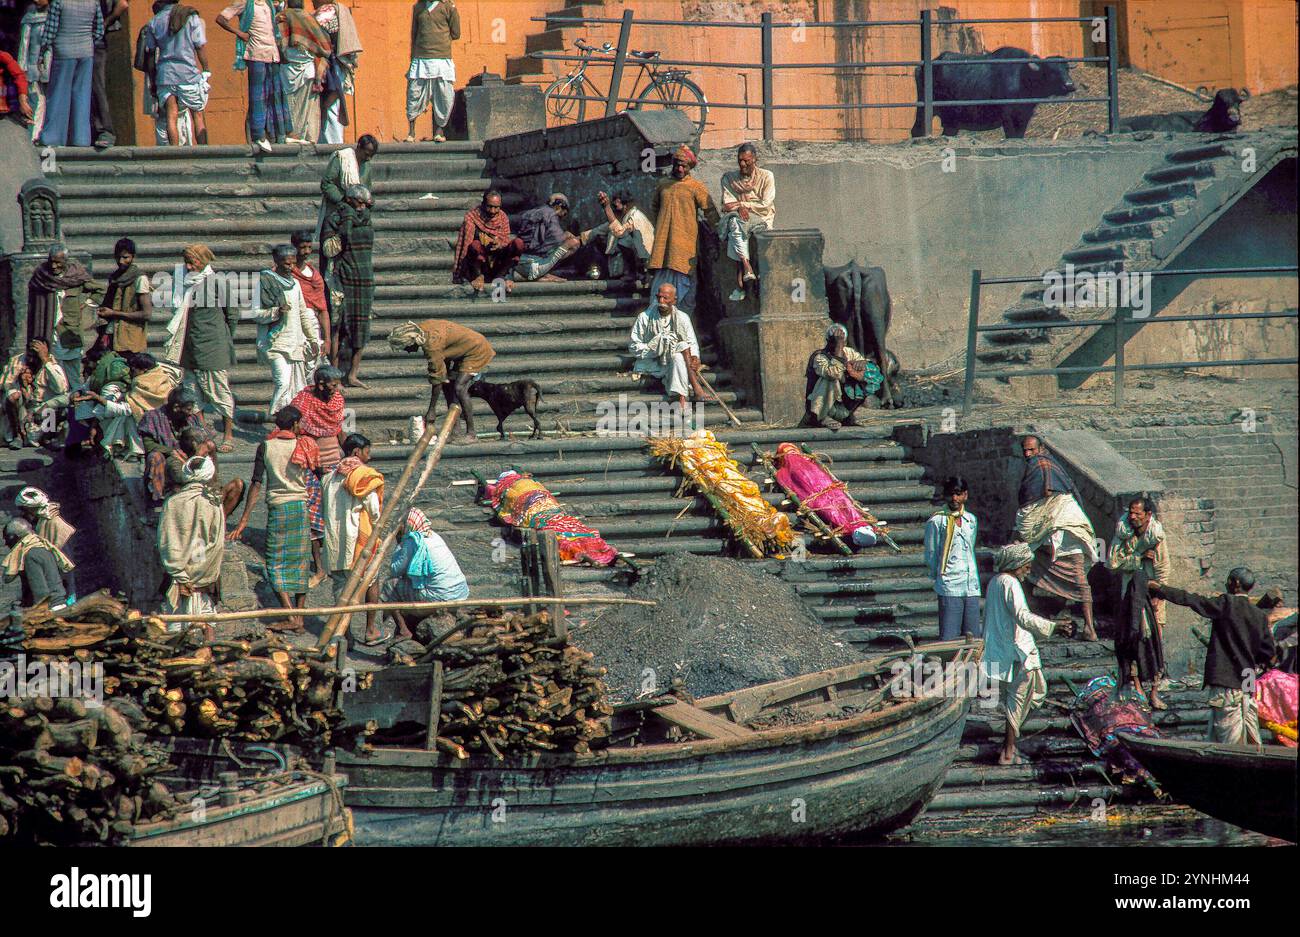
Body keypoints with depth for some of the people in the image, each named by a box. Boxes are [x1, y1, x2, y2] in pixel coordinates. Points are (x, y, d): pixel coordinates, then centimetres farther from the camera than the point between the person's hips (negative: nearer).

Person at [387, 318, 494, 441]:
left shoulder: (431, 344, -30)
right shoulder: (424, 327, -4)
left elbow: (436, 376, -26)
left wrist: (431, 410, -21)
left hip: (478, 352, -10)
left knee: (459, 388, -19)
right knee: (448, 386, 6)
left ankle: (471, 433, -13)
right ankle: (453, 432, 7)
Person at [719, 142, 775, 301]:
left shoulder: (766, 176, 7)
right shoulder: (729, 178, 13)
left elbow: (766, 205, -3)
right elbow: (727, 204, 3)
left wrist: (742, 204, -9)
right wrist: (740, 208, -18)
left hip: (761, 218, -2)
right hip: (738, 217, 2)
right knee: (735, 223, -37)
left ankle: (740, 283, -41)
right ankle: (747, 268, -49)